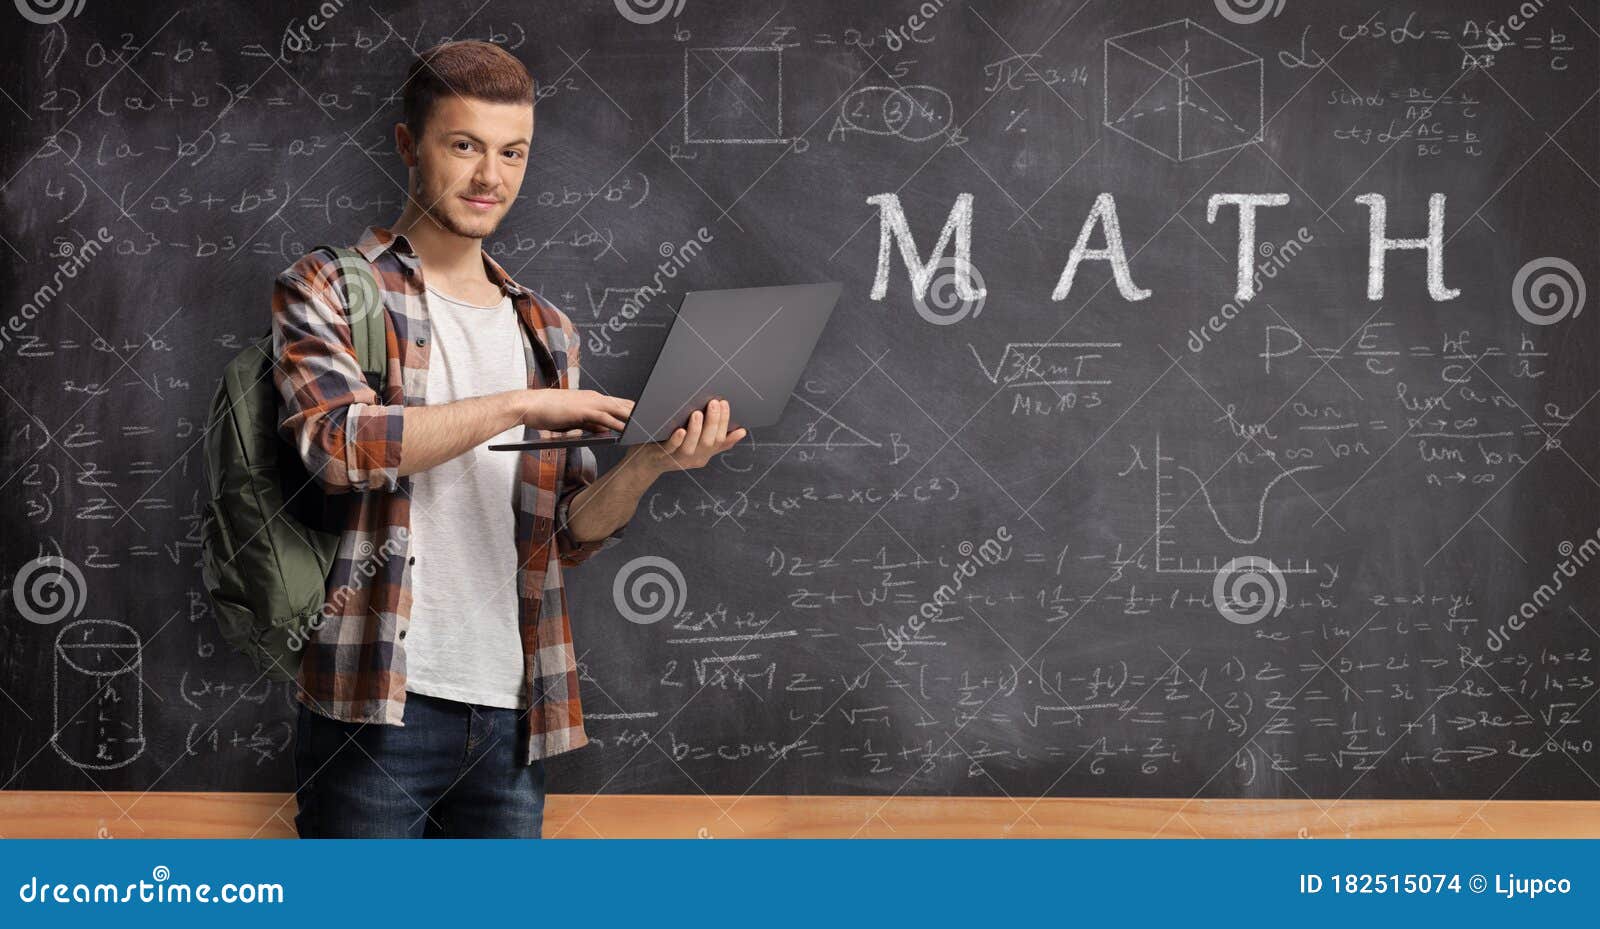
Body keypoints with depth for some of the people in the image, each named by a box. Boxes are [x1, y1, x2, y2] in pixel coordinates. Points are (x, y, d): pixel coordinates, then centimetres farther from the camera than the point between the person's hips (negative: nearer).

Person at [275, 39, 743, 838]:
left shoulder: (545, 331, 17)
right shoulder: (328, 289, 2)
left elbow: (571, 532, 13)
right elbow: (336, 441, -17)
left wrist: (646, 466, -7)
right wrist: (520, 405, -17)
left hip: (509, 713, 5)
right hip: (377, 706, -5)